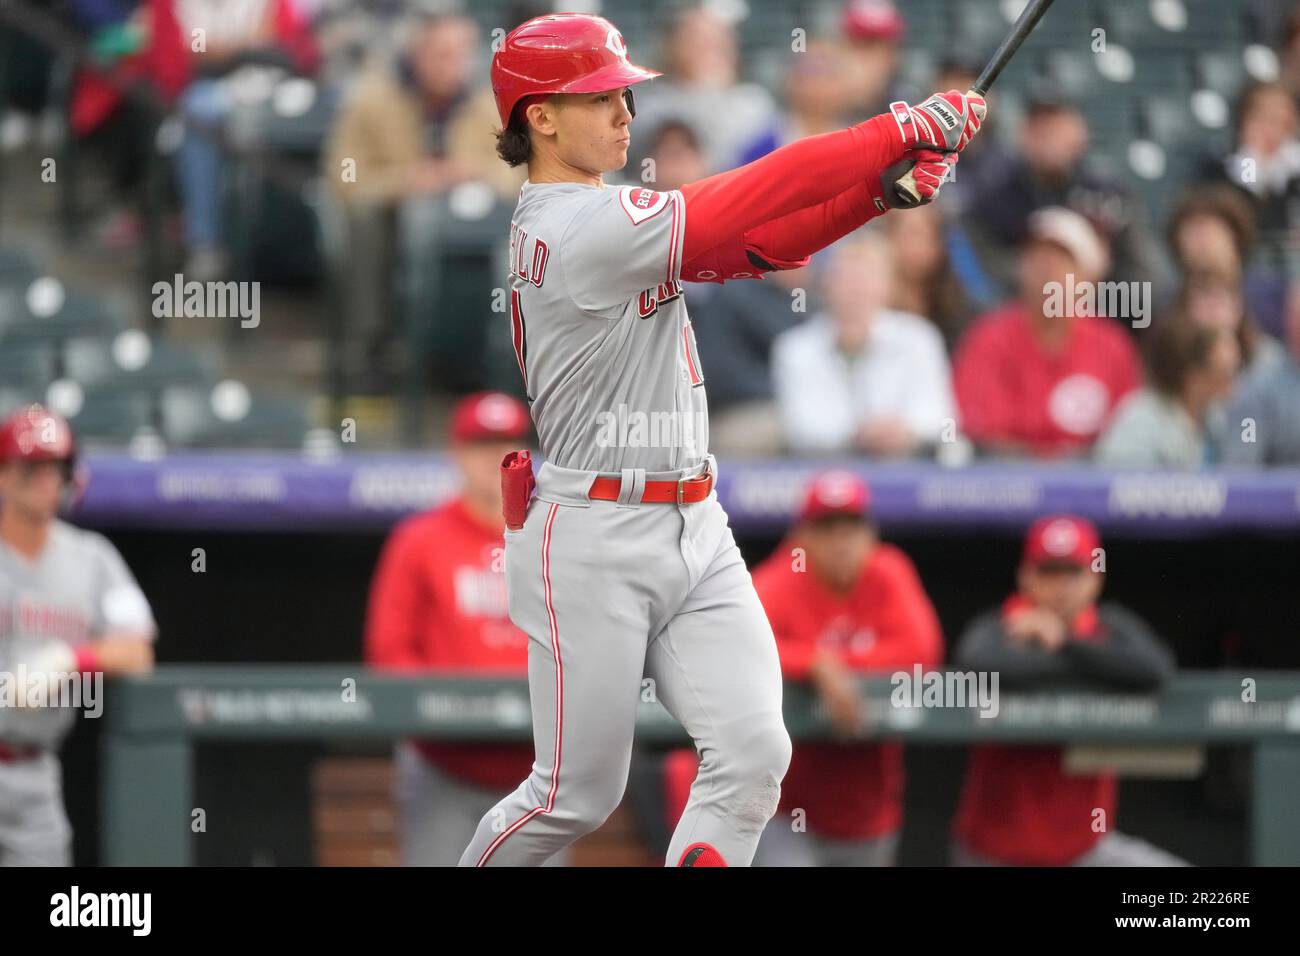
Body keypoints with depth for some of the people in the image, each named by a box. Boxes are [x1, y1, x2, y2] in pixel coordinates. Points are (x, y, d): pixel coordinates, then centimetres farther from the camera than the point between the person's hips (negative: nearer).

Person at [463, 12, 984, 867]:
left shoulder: (600, 219, 13)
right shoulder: (575, 228, -16)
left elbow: (759, 243, 4)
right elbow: (741, 211, -21)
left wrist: (882, 185, -12)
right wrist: (901, 131, -19)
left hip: (696, 537, 8)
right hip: (596, 546, -8)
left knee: (753, 754, -8)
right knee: (577, 796, 1)